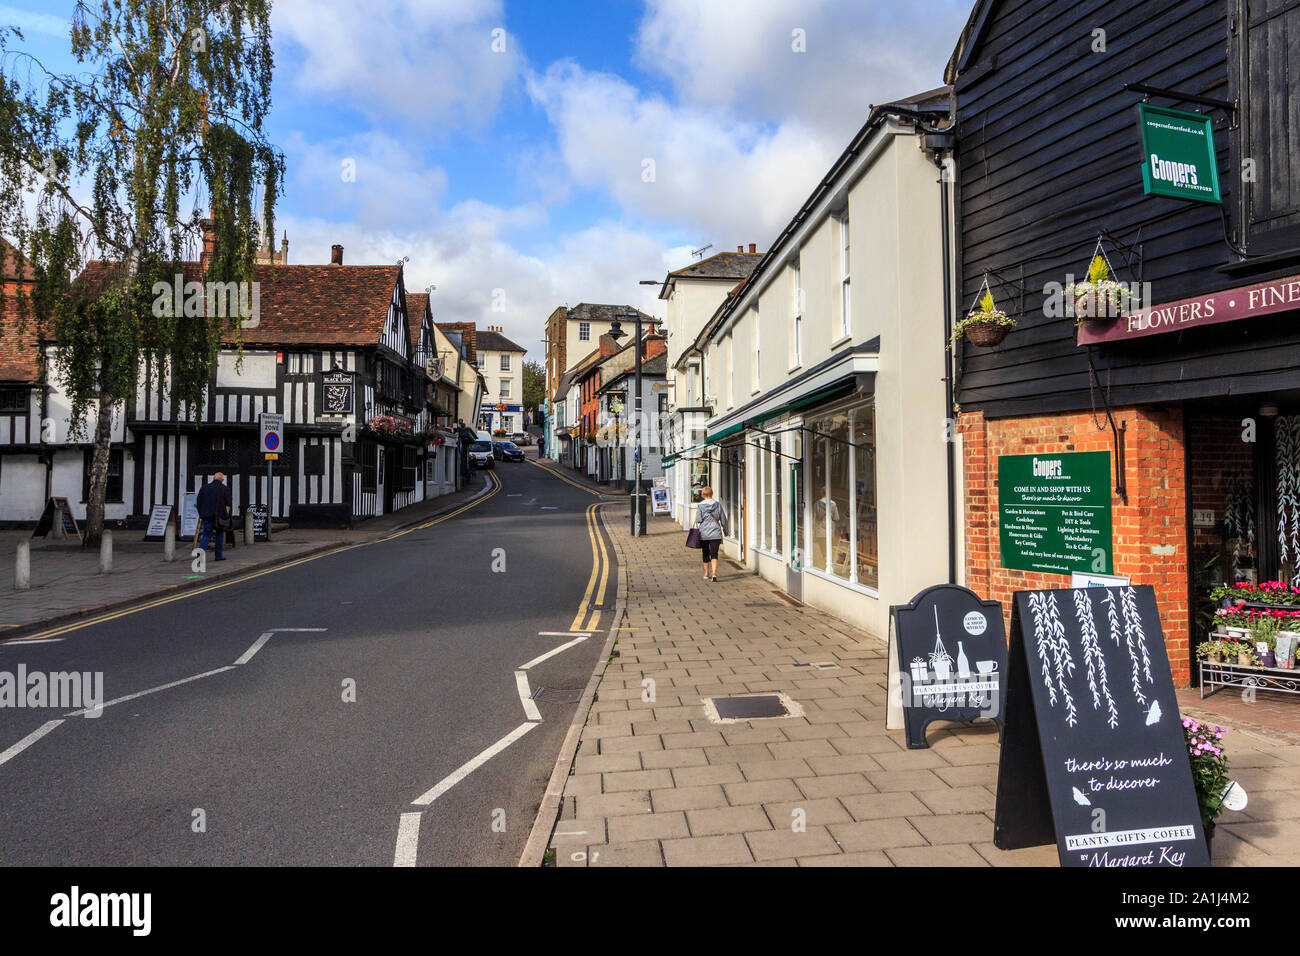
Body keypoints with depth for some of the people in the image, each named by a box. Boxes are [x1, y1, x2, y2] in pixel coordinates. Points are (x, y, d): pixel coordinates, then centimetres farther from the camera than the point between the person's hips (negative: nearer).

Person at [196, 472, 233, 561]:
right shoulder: (225, 489, 1)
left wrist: (201, 515, 17)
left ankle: (201, 550, -21)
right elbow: (228, 504, -5)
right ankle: (219, 555, 13)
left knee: (206, 534, 3)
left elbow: (199, 503, 10)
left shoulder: (204, 488, 9)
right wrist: (226, 516, 2)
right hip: (220, 516, -2)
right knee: (220, 534, 11)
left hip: (207, 516, 2)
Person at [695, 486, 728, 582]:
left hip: (704, 533, 0)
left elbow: (698, 519, -8)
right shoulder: (718, 504, 1)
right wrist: (725, 530, 15)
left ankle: (707, 574, 25)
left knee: (706, 554, 13)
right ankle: (714, 573, -21)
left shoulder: (700, 505, -4)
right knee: (714, 554, -4)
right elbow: (723, 519, 4)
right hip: (716, 533, 0)